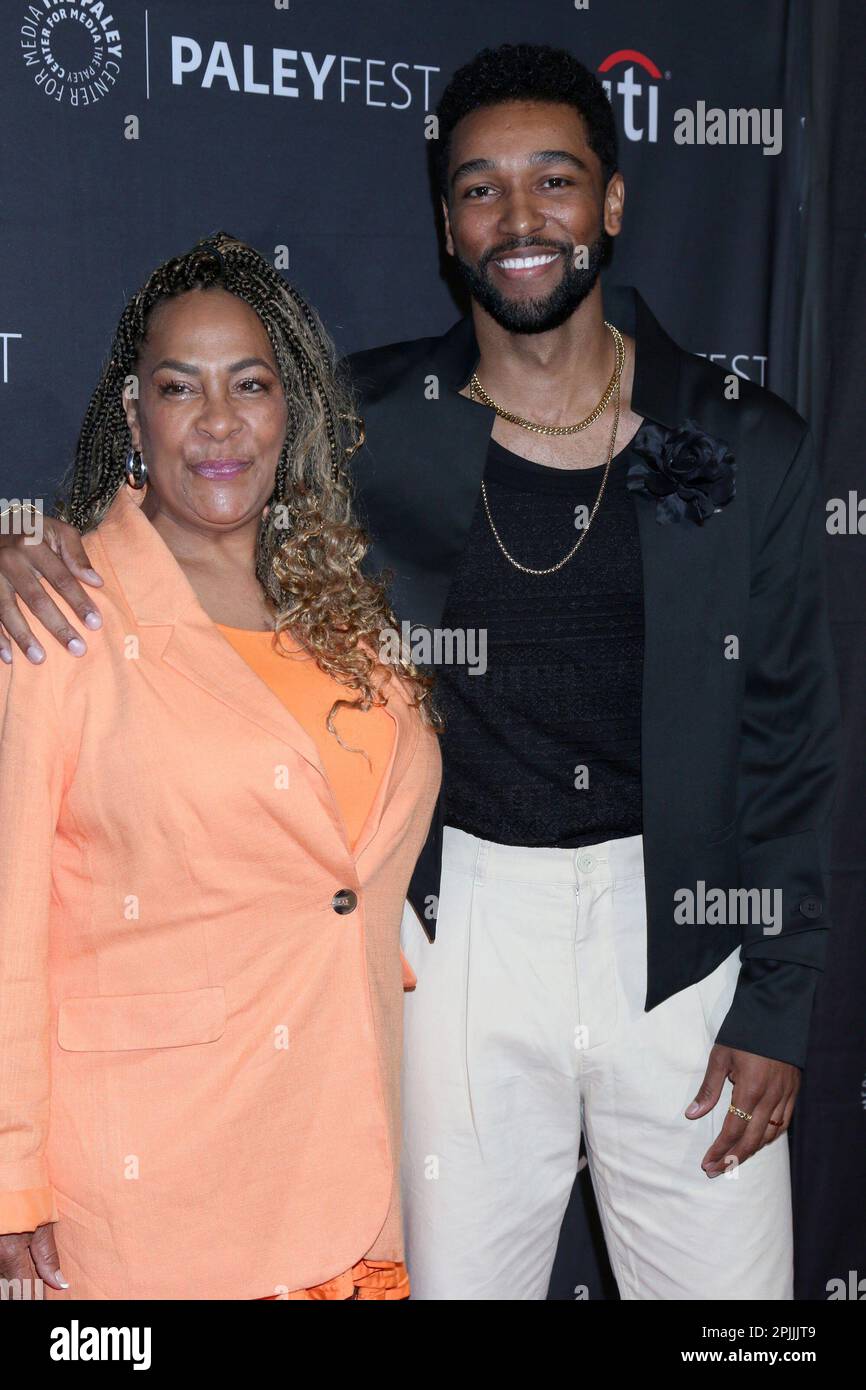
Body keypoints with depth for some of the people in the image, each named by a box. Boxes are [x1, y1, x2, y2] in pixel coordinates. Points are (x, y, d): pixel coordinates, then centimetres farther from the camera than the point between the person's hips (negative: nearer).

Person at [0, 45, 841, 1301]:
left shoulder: (751, 450, -2)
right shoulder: (373, 421, -2)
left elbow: (789, 741, 2)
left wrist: (777, 1008, 0)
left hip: (681, 929, 0)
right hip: (462, 925, 0)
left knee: (724, 1281, 12)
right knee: (456, 1272, 12)